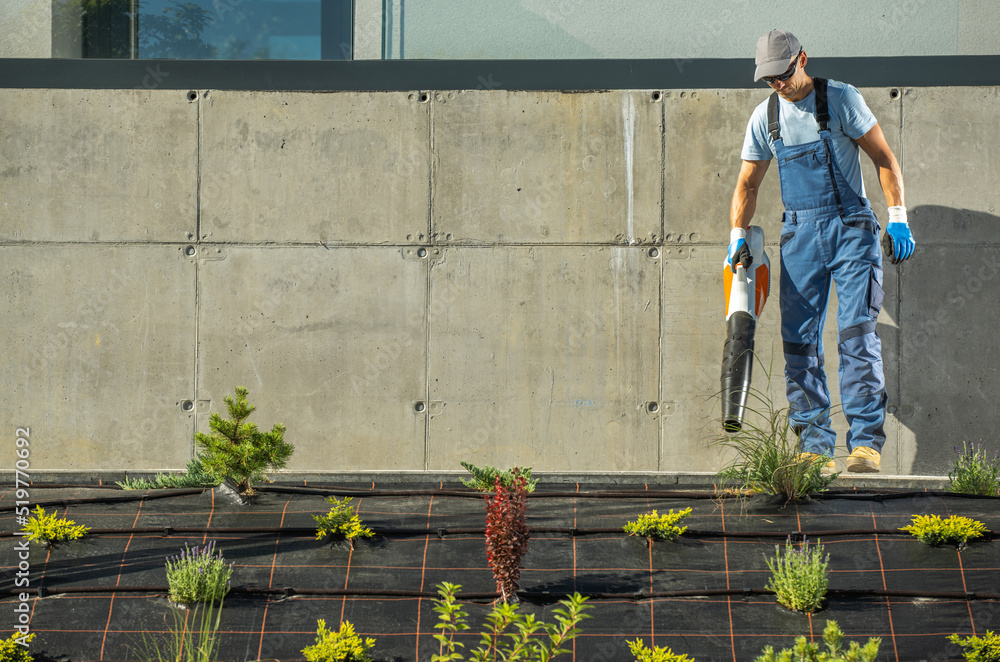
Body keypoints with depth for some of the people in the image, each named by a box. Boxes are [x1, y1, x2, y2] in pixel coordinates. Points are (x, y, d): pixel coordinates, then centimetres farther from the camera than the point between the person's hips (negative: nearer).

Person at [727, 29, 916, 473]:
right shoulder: (765, 117, 7)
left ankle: (866, 441, -13)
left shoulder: (841, 100, -4)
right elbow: (747, 184, 13)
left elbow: (884, 158, -1)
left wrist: (898, 219, -8)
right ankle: (814, 445, 2)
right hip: (799, 233, 4)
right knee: (800, 340, -2)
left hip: (851, 228, -4)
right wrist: (738, 237, 0)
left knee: (857, 332, -13)